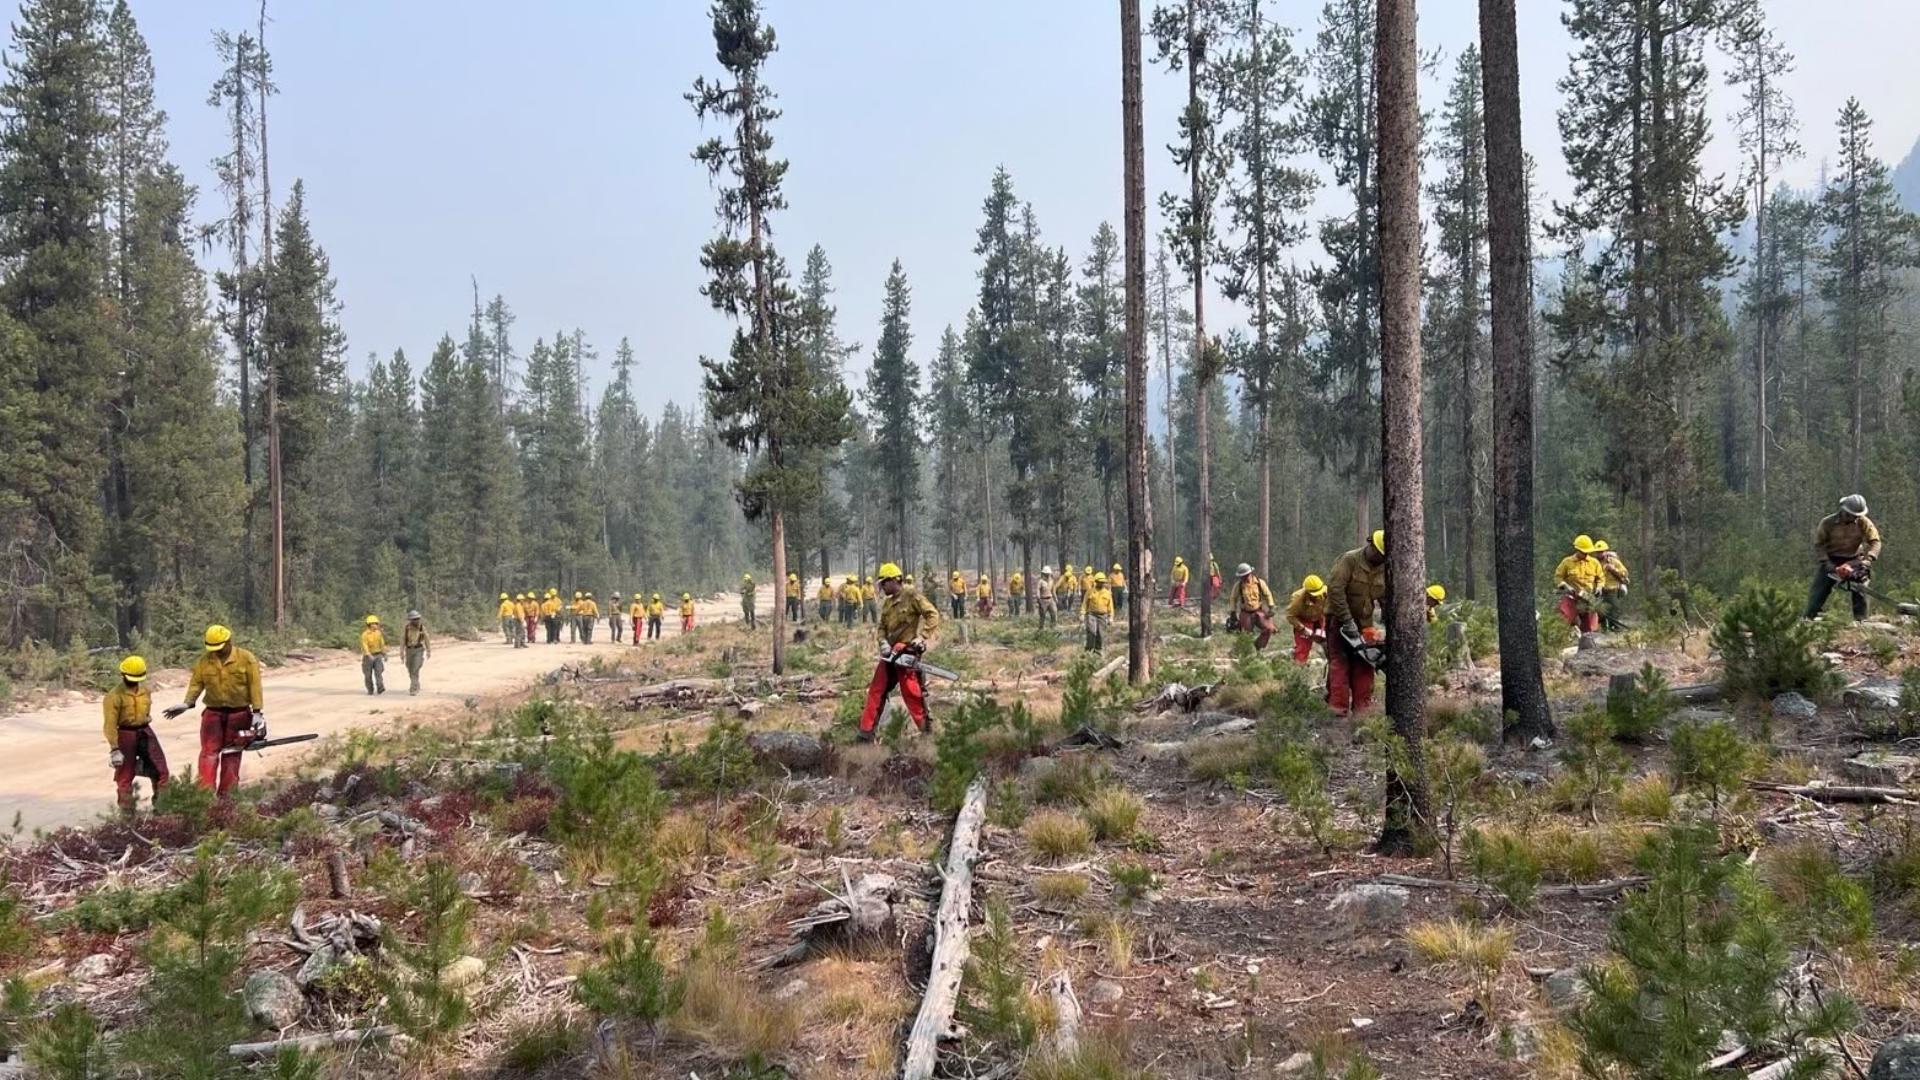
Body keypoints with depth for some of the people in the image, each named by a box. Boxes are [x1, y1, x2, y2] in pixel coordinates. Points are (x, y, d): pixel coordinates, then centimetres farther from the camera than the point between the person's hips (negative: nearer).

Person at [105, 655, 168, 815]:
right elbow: (110, 724, -14)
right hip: (126, 734, -5)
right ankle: (127, 812, 13)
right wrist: (114, 748, -17)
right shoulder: (115, 695, -12)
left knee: (160, 769, 4)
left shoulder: (145, 690, 8)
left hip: (145, 732, 6)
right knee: (125, 776, 4)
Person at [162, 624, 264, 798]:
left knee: (231, 755, 5)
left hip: (239, 713, -2)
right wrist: (187, 704, -15)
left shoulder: (246, 659, -7)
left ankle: (225, 795, 9)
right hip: (213, 712, 2)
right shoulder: (203, 661, 1)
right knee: (209, 752, -8)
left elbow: (255, 686, -9)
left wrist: (257, 712, -14)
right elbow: (196, 684, 1)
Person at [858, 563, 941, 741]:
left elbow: (933, 615, -14)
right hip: (890, 654, 8)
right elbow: (882, 627, 16)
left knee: (912, 694, -5)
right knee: (876, 691, 7)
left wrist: (923, 637, -21)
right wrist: (883, 642, -4)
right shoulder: (888, 603, 15)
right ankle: (866, 733, 10)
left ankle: (927, 730, 7)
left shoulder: (912, 596, -8)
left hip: (907, 653, -8)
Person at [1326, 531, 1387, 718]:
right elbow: (1335, 589, -25)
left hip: (1364, 622, 6)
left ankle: (1362, 707, 6)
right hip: (1340, 619, -6)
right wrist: (1347, 621, -25)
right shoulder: (1349, 560, -19)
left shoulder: (1384, 569, 0)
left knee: (1364, 665, 3)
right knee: (1340, 663, -8)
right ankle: (1338, 707, -12)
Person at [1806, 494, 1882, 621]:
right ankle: (1809, 619, -1)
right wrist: (1826, 563, -23)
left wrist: (1868, 559, -32)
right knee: (1818, 593, -3)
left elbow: (1875, 541, -16)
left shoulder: (1864, 522, -14)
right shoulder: (1827, 523, -18)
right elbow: (1818, 544, -12)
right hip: (1831, 561, -1)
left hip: (1854, 560, 1)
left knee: (1860, 591, -6)